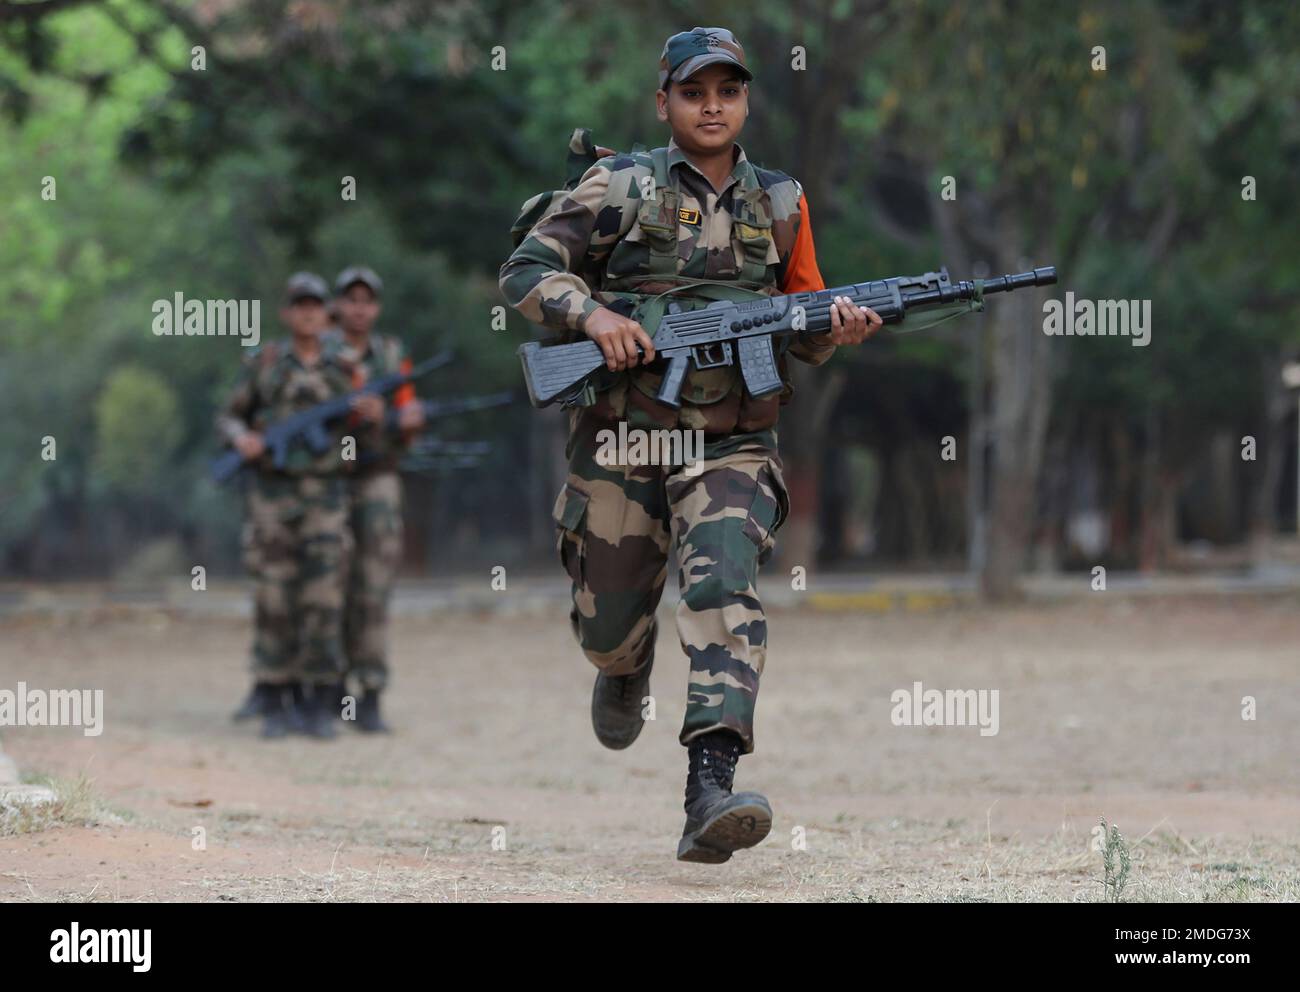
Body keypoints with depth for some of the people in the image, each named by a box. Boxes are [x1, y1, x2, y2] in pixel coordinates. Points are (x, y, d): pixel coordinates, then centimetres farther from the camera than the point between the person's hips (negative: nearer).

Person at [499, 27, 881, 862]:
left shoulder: (779, 204, 8)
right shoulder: (622, 188, -1)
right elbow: (525, 273, -2)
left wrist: (837, 330, -8)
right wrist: (594, 315, -20)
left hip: (731, 447, 0)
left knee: (725, 586, -25)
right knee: (608, 625, 10)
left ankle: (711, 787, -35)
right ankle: (626, 670, 50)